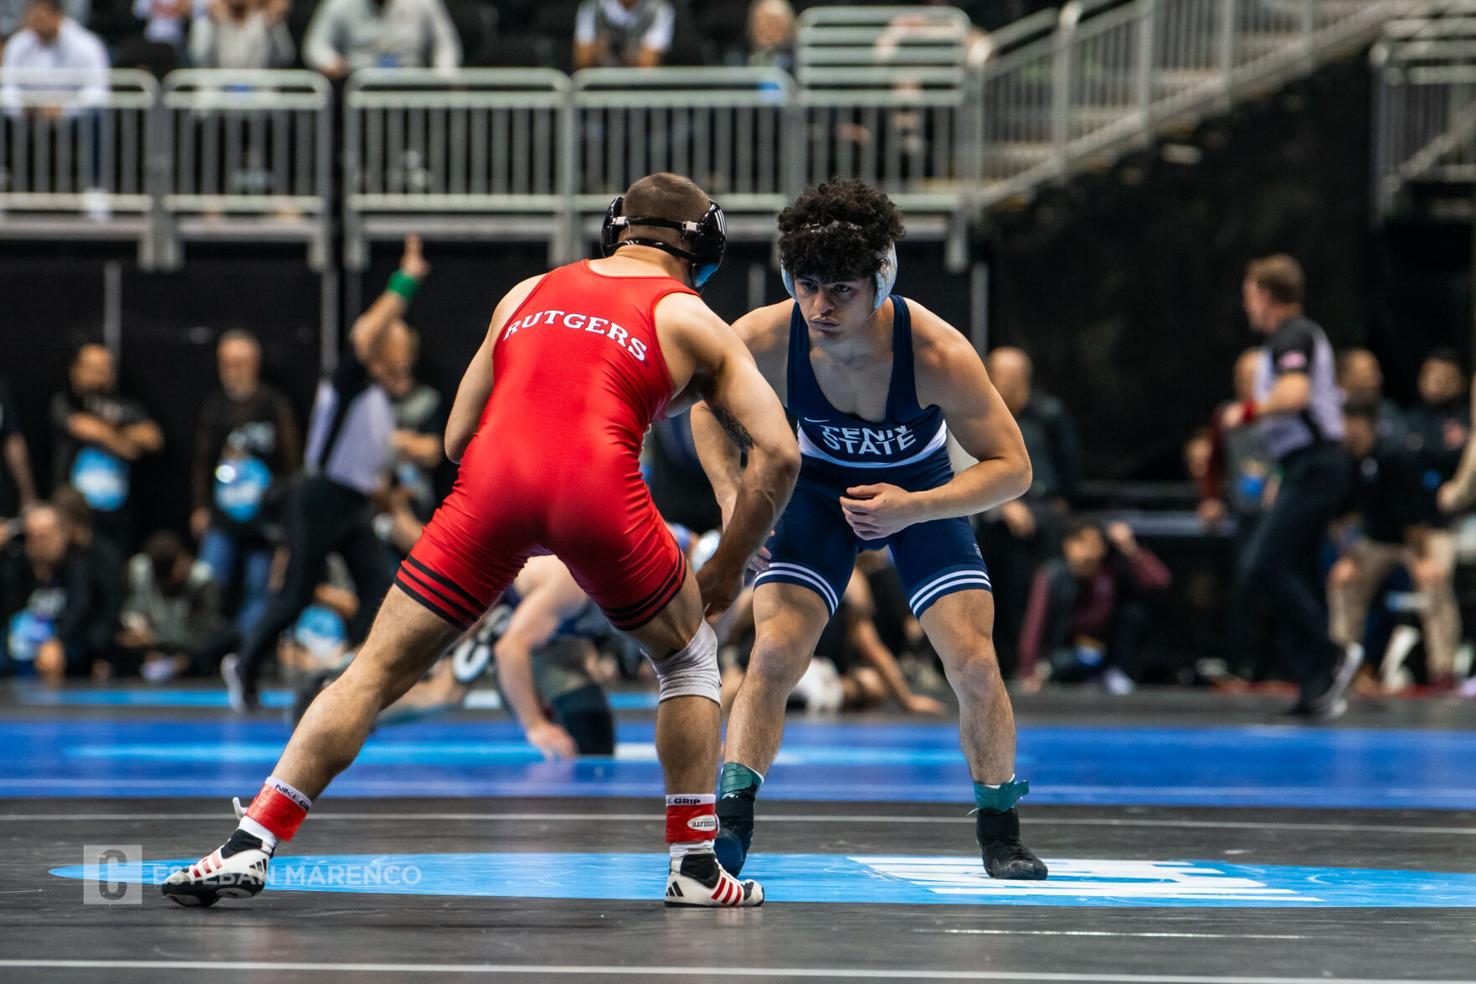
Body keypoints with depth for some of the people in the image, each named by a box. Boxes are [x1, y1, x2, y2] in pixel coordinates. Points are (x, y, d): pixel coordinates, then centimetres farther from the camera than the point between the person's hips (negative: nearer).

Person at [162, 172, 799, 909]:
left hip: (492, 481, 2)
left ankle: (251, 846, -2)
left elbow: (457, 439, 28)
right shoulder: (692, 321, 21)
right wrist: (728, 567, 20)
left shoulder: (527, 295, 29)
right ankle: (695, 867, 19)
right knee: (688, 659, 24)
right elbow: (777, 454, 11)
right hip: (598, 485, -2)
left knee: (378, 668, 9)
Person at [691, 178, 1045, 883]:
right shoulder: (762, 341, -30)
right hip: (819, 487, 1)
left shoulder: (937, 354, -36)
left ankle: (1000, 831, 9)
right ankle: (730, 821, -15)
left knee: (974, 665, -12)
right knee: (774, 652, -19)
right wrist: (731, 492, -20)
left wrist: (914, 508, -38)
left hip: (921, 488, -1)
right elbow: (706, 402, -5)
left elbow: (1012, 467, -26)